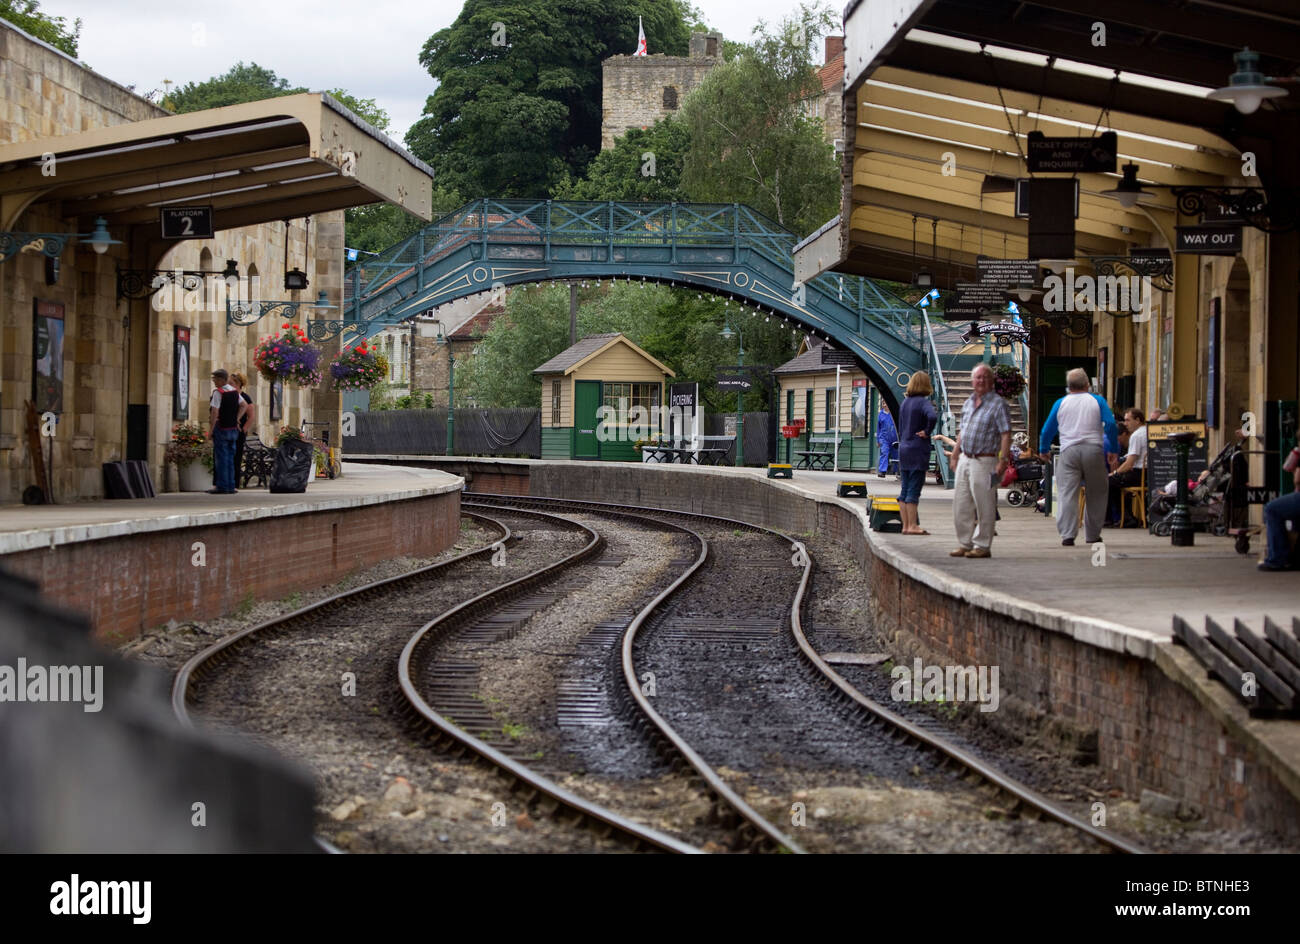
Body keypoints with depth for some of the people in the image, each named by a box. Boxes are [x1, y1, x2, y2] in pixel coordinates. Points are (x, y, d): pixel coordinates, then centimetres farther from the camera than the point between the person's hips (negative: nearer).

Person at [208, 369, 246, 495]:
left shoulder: (218, 392, -15)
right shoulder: (234, 391, 8)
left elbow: (214, 412, -20)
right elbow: (244, 406, 15)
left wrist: (211, 429, -12)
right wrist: (237, 419, 11)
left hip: (221, 429, -7)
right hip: (233, 428, 7)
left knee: (221, 458, -5)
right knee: (230, 458, 11)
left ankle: (222, 486, -7)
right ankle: (230, 486, 12)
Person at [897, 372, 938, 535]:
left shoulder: (905, 402, 10)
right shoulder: (923, 402, -12)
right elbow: (932, 416, -32)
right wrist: (927, 432, -16)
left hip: (904, 448, 7)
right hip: (918, 450, -7)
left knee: (905, 490, 9)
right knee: (914, 490, -5)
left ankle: (906, 525, 12)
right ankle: (913, 526, -4)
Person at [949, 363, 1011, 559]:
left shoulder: (998, 404, -6)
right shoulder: (968, 403, 16)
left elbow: (1006, 434, -12)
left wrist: (1003, 460, -19)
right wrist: (954, 455, 20)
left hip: (984, 461, -7)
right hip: (965, 460, 7)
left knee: (984, 507, -3)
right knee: (961, 506, 8)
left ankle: (983, 546, 3)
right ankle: (964, 544, 15)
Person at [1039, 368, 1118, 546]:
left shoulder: (1060, 403, 10)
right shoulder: (1097, 401, 8)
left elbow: (1048, 429, 12)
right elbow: (1110, 424, -2)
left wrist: (1043, 450, 25)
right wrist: (1112, 449, 4)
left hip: (1069, 451, 0)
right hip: (1093, 450, 0)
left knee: (1067, 494, -5)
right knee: (1096, 494, 12)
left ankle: (1067, 535, -16)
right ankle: (1092, 534, 16)